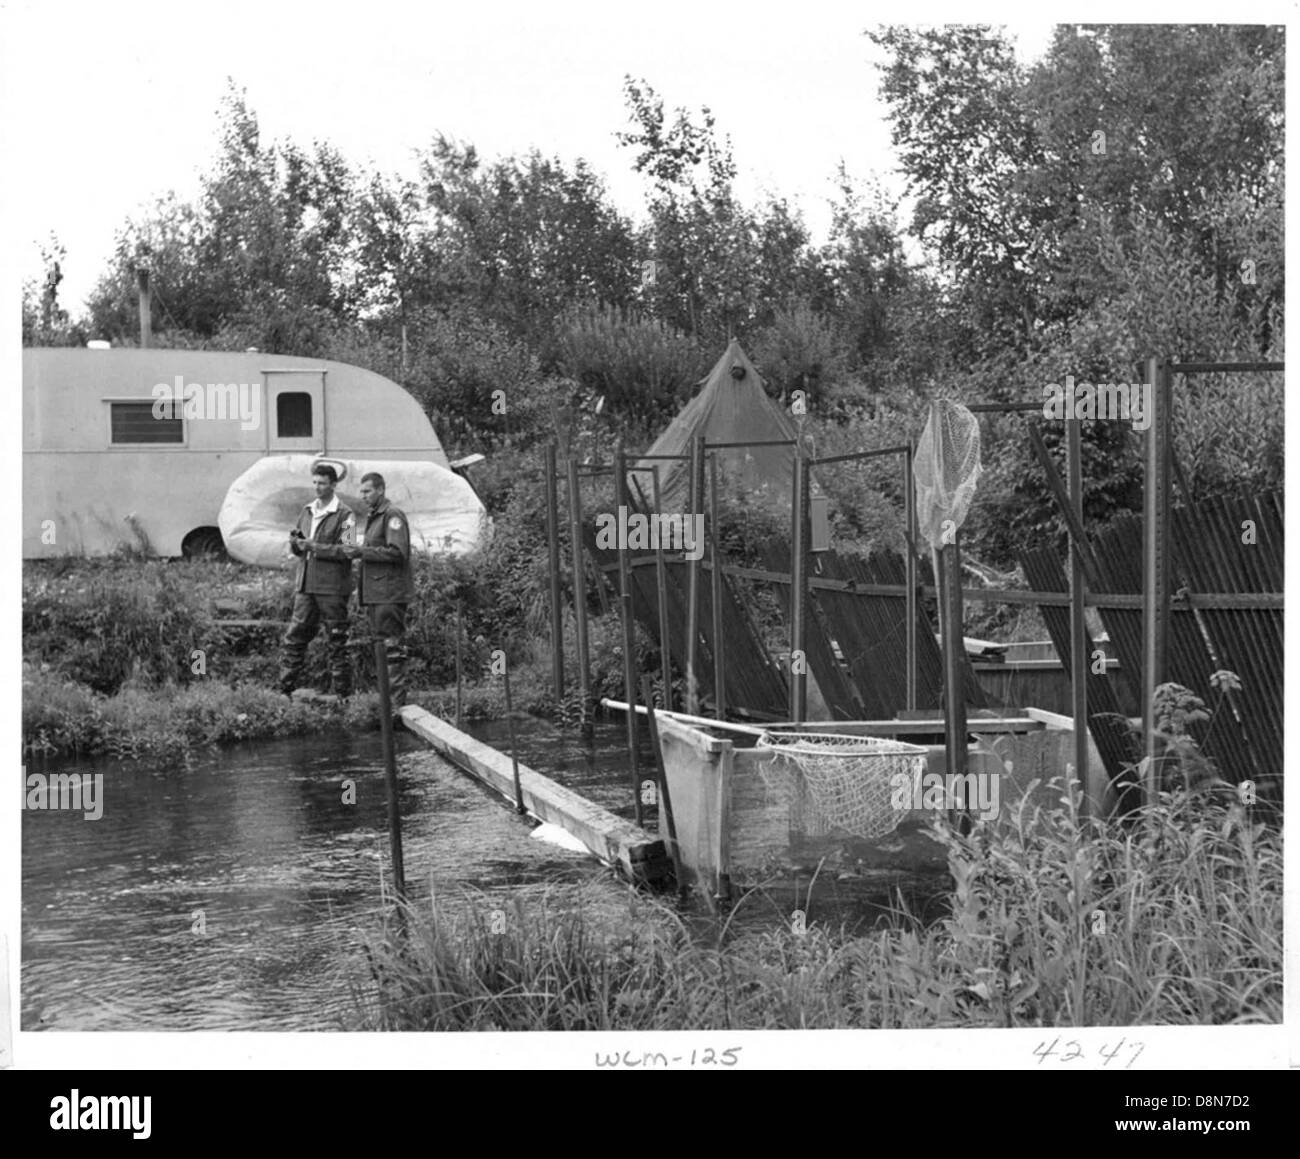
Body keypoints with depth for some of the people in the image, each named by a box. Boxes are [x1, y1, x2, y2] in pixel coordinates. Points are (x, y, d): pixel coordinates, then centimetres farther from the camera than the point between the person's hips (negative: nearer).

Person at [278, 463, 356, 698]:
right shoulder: (306, 512, 15)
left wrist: (315, 547, -19)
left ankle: (340, 692, 7)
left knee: (336, 643, 1)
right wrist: (295, 543, -4)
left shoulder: (344, 515, -5)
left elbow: (347, 552, -14)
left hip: (332, 587, -6)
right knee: (293, 639, 4)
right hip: (305, 585, 6)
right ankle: (285, 690, 8)